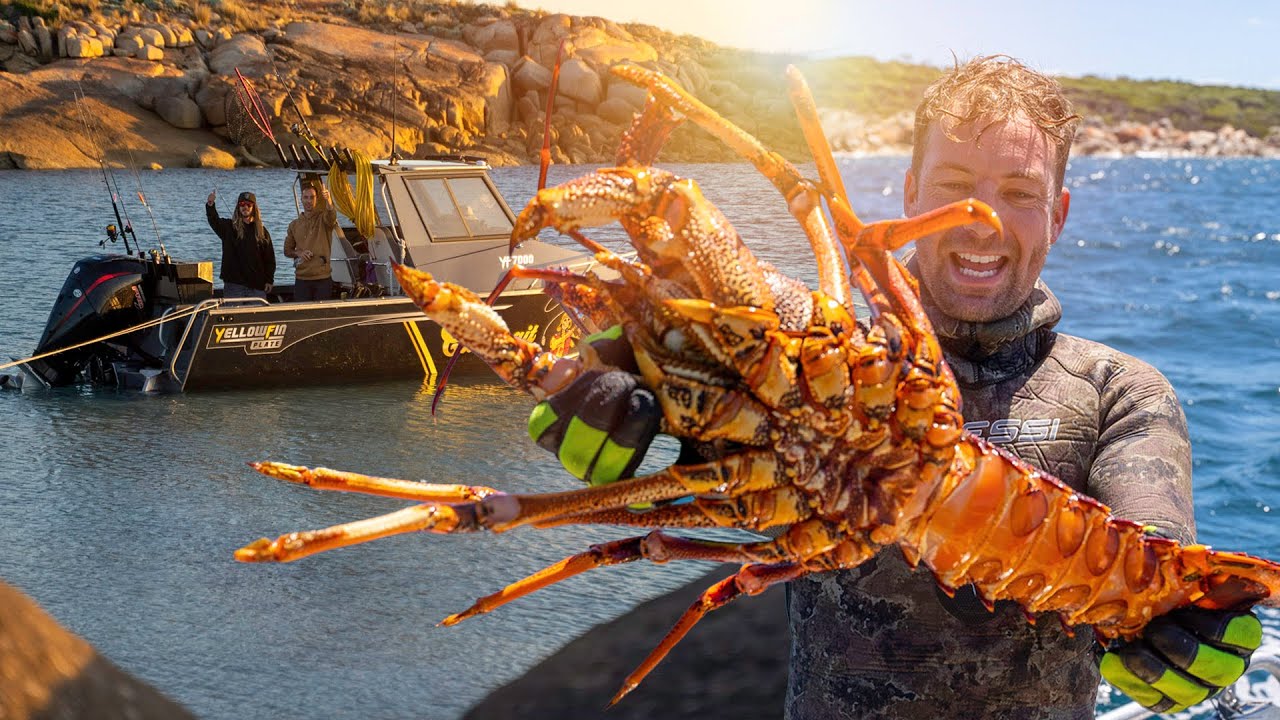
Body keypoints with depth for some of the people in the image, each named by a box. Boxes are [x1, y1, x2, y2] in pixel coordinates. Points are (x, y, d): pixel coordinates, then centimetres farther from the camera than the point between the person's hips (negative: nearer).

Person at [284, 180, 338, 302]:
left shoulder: (323, 218, 1)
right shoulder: (294, 225, 11)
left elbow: (332, 216, -24)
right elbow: (287, 250, 15)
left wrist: (328, 200, -44)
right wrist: (298, 253, -7)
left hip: (323, 279, -2)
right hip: (302, 279, 2)